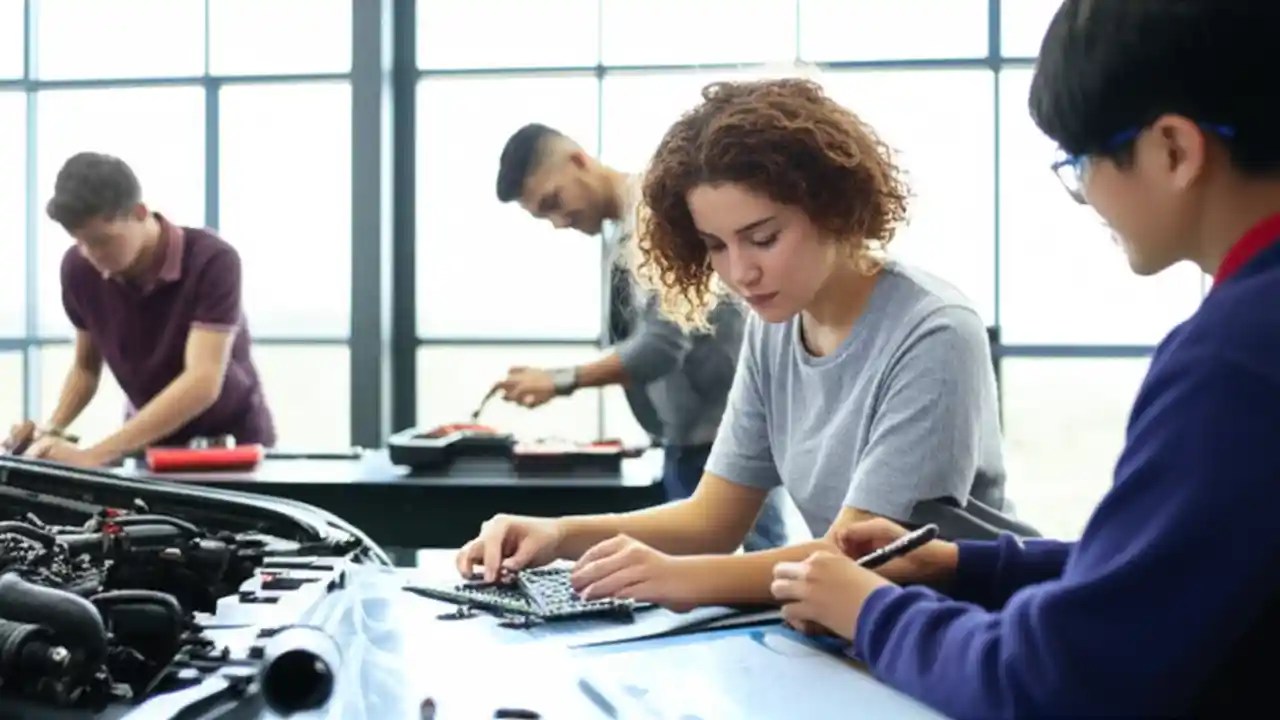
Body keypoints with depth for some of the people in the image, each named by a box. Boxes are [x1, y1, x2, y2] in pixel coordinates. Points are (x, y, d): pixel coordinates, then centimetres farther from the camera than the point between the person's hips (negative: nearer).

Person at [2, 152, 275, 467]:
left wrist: (93, 456, -38)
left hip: (233, 440, -4)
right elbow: (86, 366, 7)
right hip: (150, 442, 4)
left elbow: (202, 383, -32)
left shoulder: (211, 261, -24)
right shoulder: (79, 268, -8)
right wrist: (51, 430, -13)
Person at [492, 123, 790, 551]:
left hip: (730, 434, -9)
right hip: (687, 438, 9)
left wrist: (561, 381, -20)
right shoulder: (616, 230, 10)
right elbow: (638, 339, 10)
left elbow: (664, 344, -24)